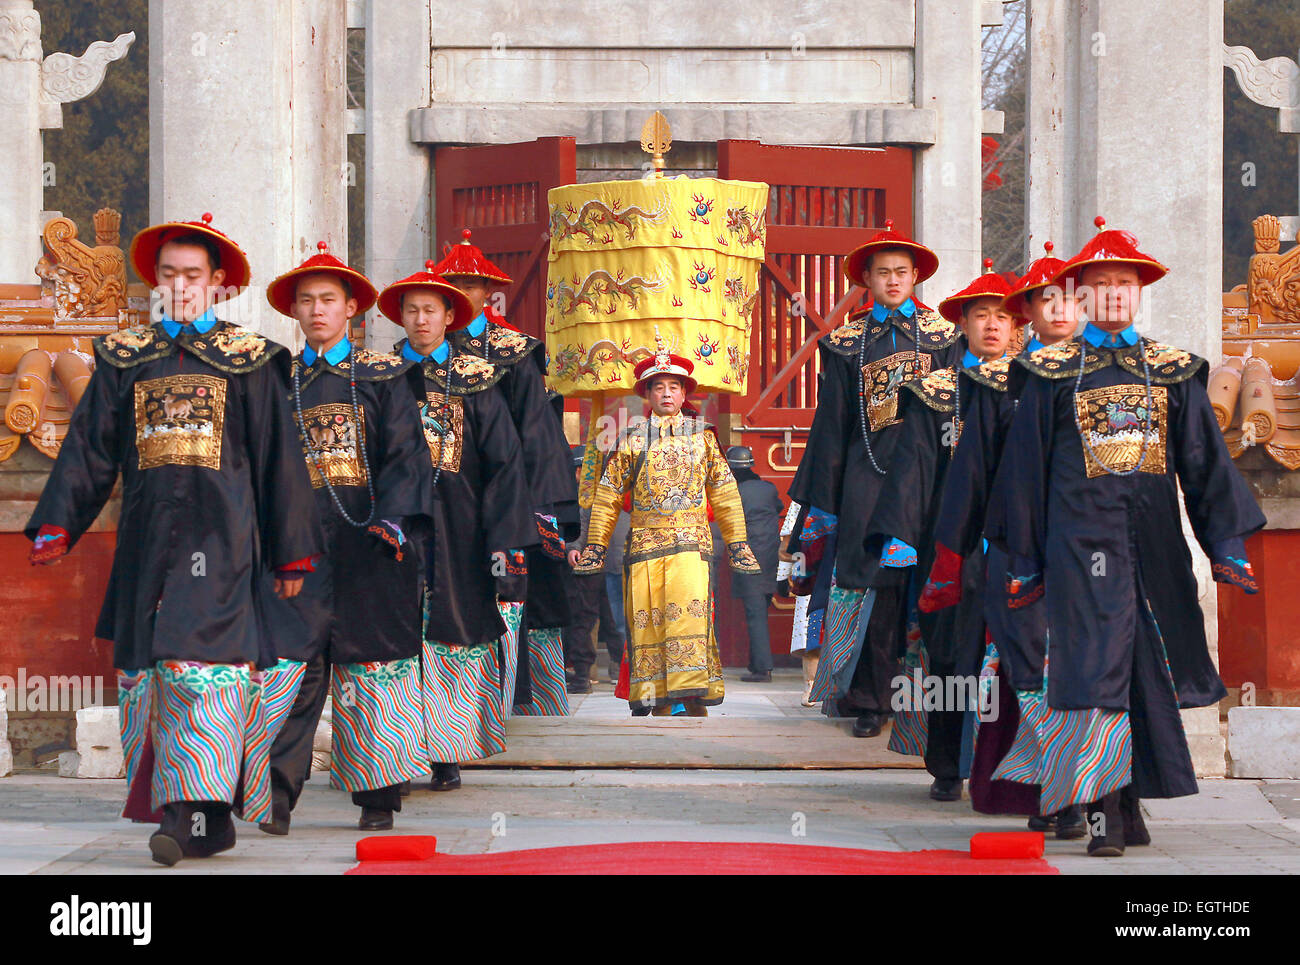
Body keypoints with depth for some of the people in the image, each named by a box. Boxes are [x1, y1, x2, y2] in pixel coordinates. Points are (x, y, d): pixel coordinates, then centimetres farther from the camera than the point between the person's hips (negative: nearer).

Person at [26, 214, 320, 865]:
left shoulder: (249, 361, 5)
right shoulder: (124, 359, 14)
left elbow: (279, 459, 5)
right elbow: (89, 447, 12)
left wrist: (291, 553, 3)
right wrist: (58, 523, 0)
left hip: (222, 536, -4)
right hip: (146, 536, 4)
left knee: (207, 663, -14)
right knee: (145, 668, 4)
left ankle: (200, 812, -18)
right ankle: (162, 801, 13)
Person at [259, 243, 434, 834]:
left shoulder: (384, 376, 8)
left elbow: (405, 453, 0)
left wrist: (393, 519, -15)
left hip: (368, 542, -1)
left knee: (373, 663, 1)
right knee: (294, 661, -8)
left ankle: (377, 796, 9)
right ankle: (278, 796, -8)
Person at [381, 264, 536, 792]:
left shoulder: (475, 382, 7)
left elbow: (504, 465, 1)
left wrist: (508, 546, -7)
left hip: (457, 531, 0)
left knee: (455, 628, -1)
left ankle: (447, 754, 7)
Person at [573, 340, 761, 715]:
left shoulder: (702, 436, 12)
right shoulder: (632, 439, 11)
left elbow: (725, 494, 15)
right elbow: (608, 497, 13)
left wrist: (736, 543, 12)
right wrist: (595, 546, 9)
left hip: (691, 542, -1)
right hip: (644, 542, 1)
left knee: (689, 613, -18)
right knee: (648, 623, -3)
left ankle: (696, 704, -15)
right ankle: (659, 707, 4)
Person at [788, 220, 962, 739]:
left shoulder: (942, 335, 10)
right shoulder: (847, 341, 12)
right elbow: (832, 422, 11)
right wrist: (822, 497, 8)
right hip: (869, 470, 0)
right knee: (872, 580, -3)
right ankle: (869, 699, 4)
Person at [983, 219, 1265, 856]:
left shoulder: (1174, 371, 12)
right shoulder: (1054, 372, 5)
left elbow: (1206, 462, 11)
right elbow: (1025, 466, 7)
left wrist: (1229, 546, 4)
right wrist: (1024, 560, 5)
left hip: (1155, 543, 3)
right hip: (1081, 542, -3)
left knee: (1149, 670, 7)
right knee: (1095, 664, -10)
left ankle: (1132, 801, 18)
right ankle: (1103, 811, -9)